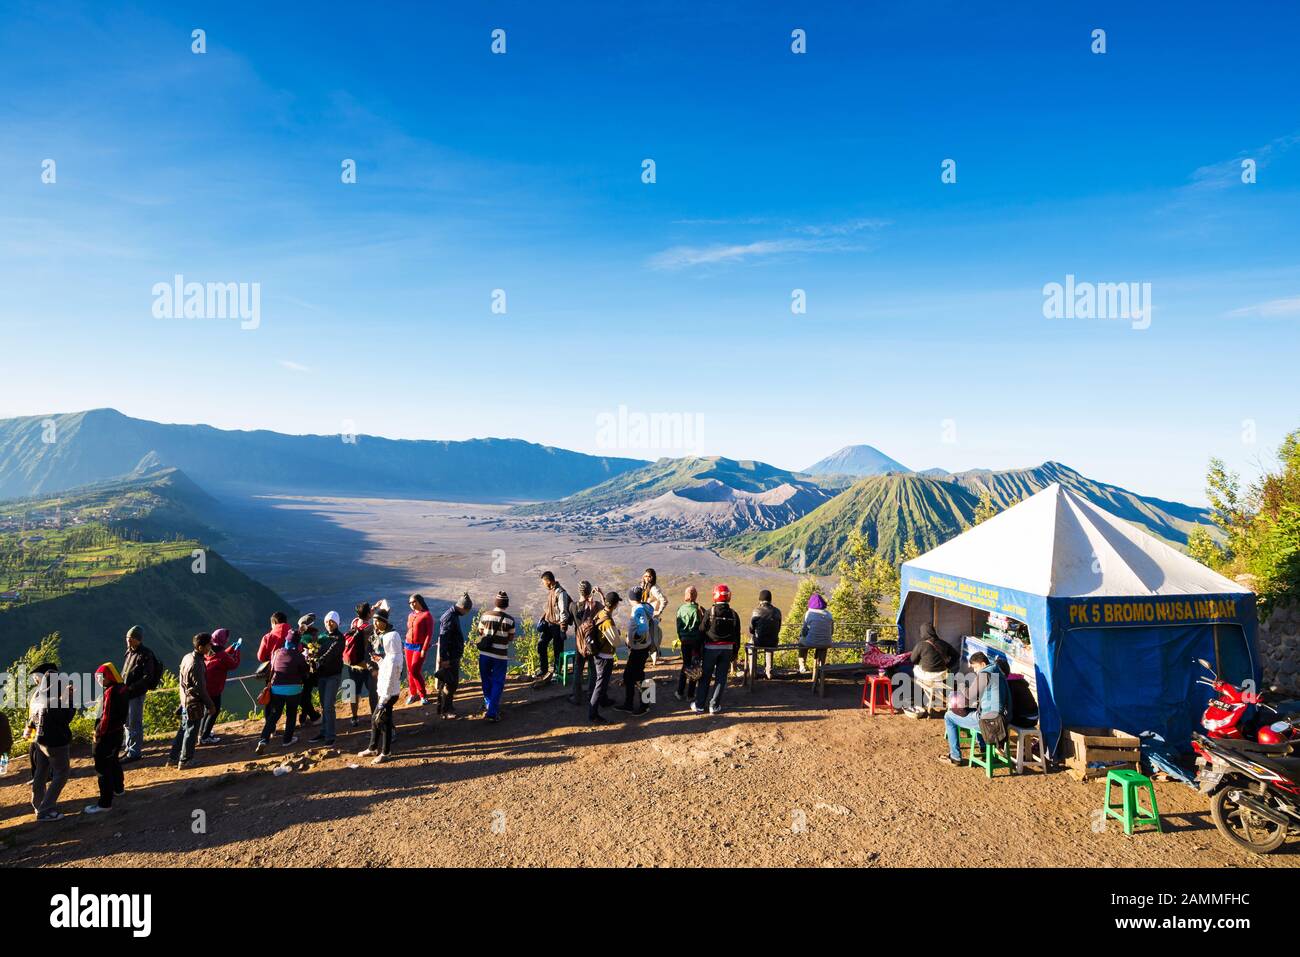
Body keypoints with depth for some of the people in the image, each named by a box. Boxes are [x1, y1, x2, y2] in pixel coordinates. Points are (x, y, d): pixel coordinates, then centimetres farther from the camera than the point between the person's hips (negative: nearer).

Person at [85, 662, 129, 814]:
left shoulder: (110, 692, -23)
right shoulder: (121, 688, 5)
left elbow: (106, 717, -22)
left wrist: (99, 734, -14)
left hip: (107, 735, -10)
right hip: (117, 732, 10)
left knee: (103, 768, -3)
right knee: (113, 761, 27)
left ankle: (105, 803, 2)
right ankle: (118, 788, 45)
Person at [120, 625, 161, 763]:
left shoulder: (145, 655, -16)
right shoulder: (130, 652, 9)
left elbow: (147, 678, -19)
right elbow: (125, 672, 20)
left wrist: (130, 688, -24)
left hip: (136, 695, -8)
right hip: (126, 694, 8)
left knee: (135, 724, 0)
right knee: (127, 722, 19)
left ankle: (134, 752, 10)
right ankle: (129, 748, 34)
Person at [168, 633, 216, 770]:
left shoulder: (187, 657, 3)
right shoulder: (196, 664, -25)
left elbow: (180, 679, 14)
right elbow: (200, 689, -22)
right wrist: (210, 705, -13)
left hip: (185, 701, 9)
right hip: (194, 704, -9)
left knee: (183, 729, 20)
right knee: (191, 732, 4)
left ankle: (172, 759, 28)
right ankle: (184, 762, 15)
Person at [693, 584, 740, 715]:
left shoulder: (710, 612, -10)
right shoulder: (733, 615, 0)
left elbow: (702, 631, -6)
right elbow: (737, 636, 5)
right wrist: (735, 652, 14)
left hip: (710, 648, -2)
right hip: (727, 649, 2)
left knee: (705, 677, 7)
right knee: (721, 678, 8)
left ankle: (699, 705, 12)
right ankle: (714, 706, 11)